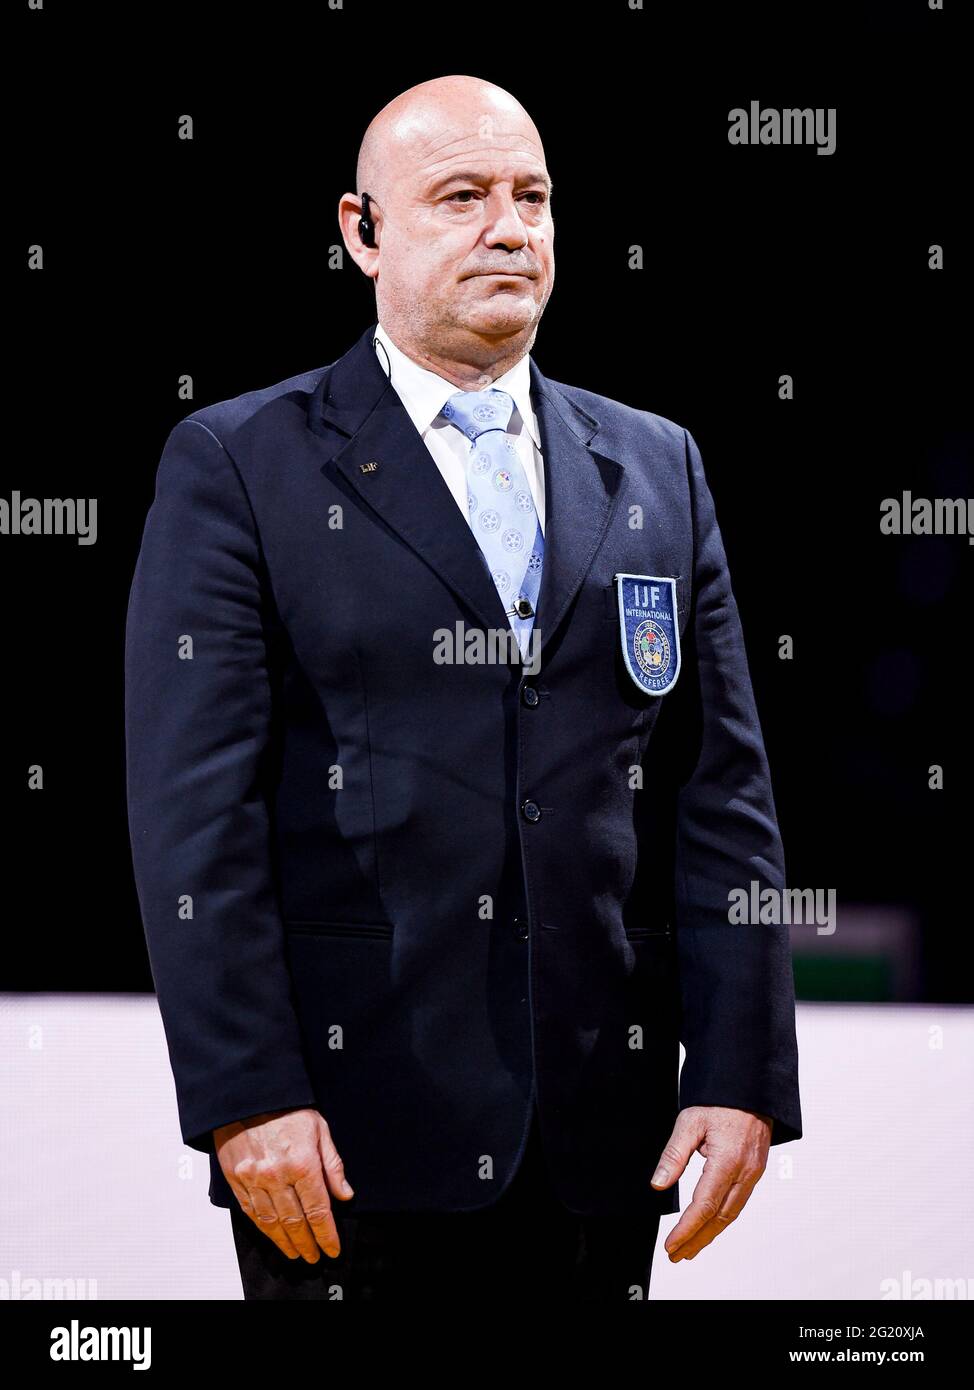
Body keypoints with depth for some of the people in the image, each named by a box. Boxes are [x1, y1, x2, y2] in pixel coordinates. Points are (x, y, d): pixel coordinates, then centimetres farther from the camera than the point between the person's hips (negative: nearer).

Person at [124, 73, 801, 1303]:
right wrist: (244, 1096, -14)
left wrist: (743, 1076, 0)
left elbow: (723, 790, 9)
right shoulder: (237, 464, 1)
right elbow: (194, 808, -6)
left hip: (602, 1139, 4)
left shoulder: (655, 467, 13)